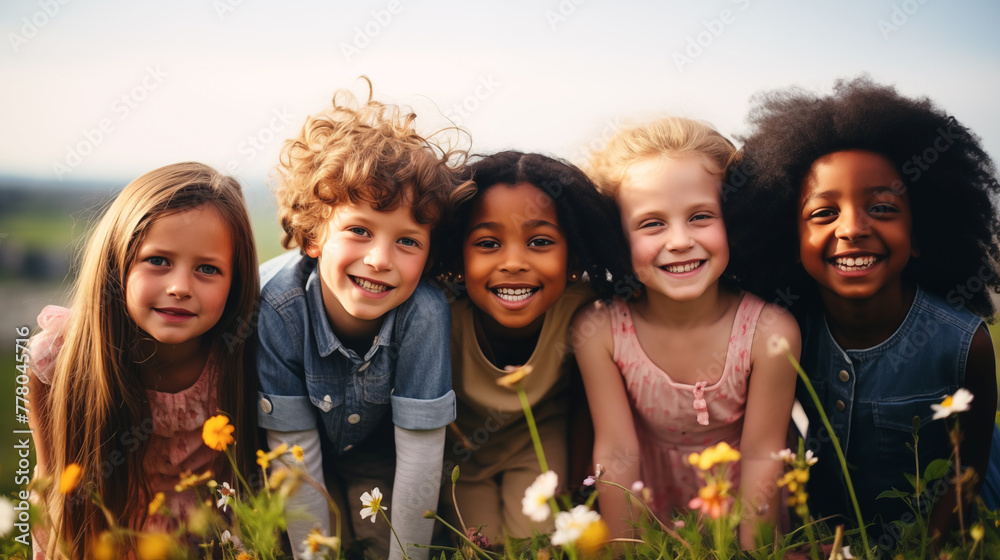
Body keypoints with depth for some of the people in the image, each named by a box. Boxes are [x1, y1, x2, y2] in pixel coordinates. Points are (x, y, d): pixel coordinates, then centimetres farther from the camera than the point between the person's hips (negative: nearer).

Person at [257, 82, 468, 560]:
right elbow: (294, 449, -24)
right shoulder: (277, 304, -33)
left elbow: (420, 450, -26)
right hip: (298, 443, 0)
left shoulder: (423, 313, -34)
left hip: (380, 448, 0)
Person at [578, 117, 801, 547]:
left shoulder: (770, 331, -21)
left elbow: (761, 455, -14)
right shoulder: (599, 330, -19)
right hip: (648, 509, 1)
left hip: (738, 503, -1)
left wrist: (752, 552, -14)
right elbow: (616, 451, -14)